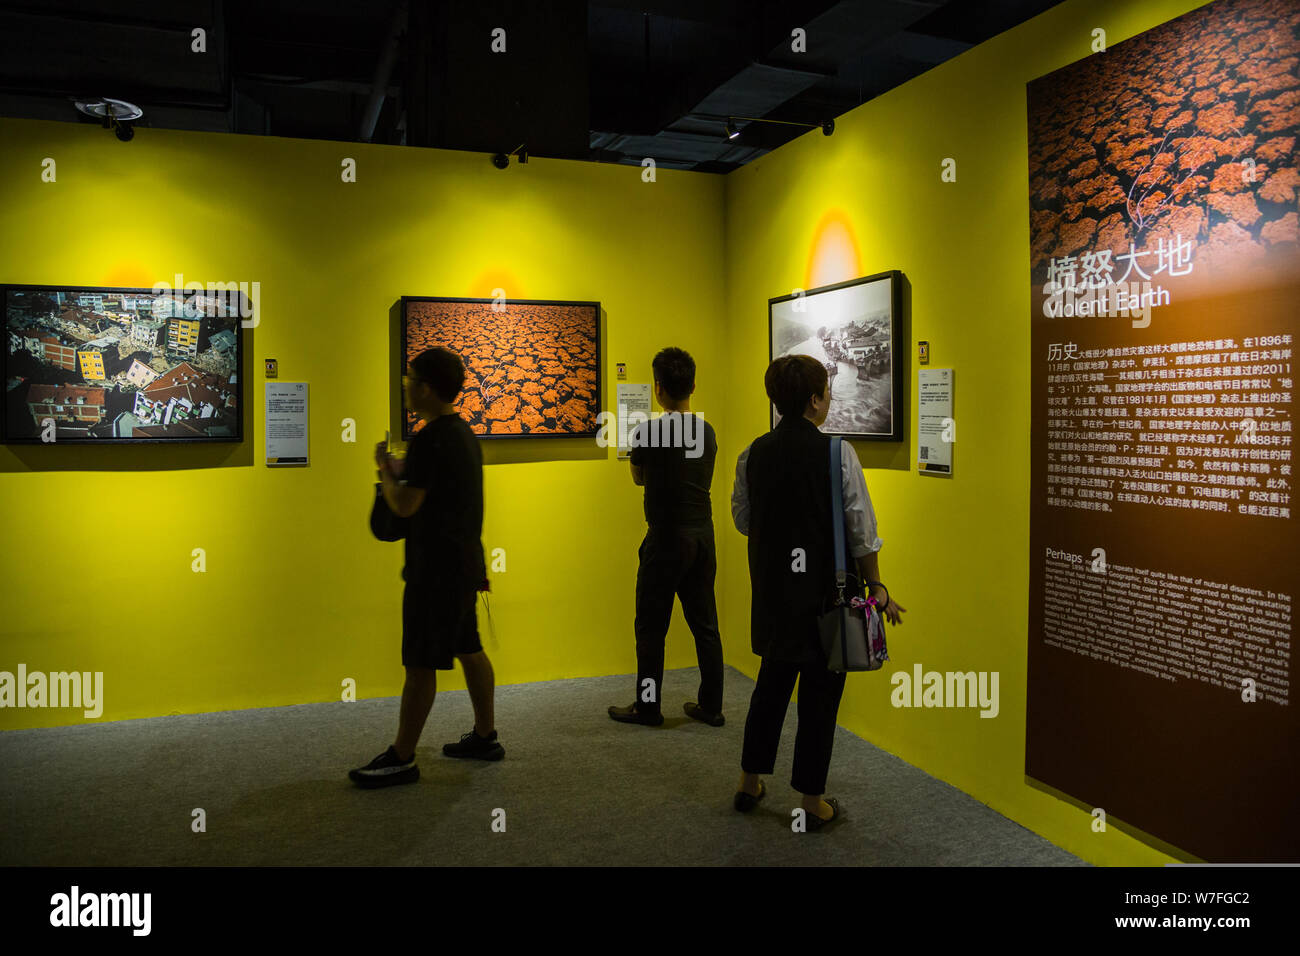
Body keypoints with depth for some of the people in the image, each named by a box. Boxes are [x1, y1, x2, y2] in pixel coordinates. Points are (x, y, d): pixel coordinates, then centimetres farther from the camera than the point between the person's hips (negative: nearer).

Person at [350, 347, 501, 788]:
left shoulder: (429, 440, -19)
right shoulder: (464, 433, 11)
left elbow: (404, 504, -21)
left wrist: (384, 467, -5)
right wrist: (402, 469, 19)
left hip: (436, 567, -10)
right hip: (463, 563, 10)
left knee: (420, 664, -2)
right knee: (469, 649, 17)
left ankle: (401, 759, 7)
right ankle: (485, 736, 28)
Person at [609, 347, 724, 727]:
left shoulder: (648, 432, -12)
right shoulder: (707, 432, 3)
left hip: (666, 538, -5)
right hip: (703, 535, 6)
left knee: (651, 627, 6)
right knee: (705, 624, 12)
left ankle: (647, 707, 15)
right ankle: (711, 706, 20)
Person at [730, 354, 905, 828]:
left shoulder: (753, 453, -1)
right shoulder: (837, 453, -15)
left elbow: (742, 518, 8)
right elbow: (861, 528, -11)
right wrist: (875, 586, 0)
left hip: (772, 588, 5)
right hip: (824, 590, -5)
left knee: (772, 682, 20)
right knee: (820, 692, 7)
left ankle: (749, 782, 30)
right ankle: (811, 801, 18)